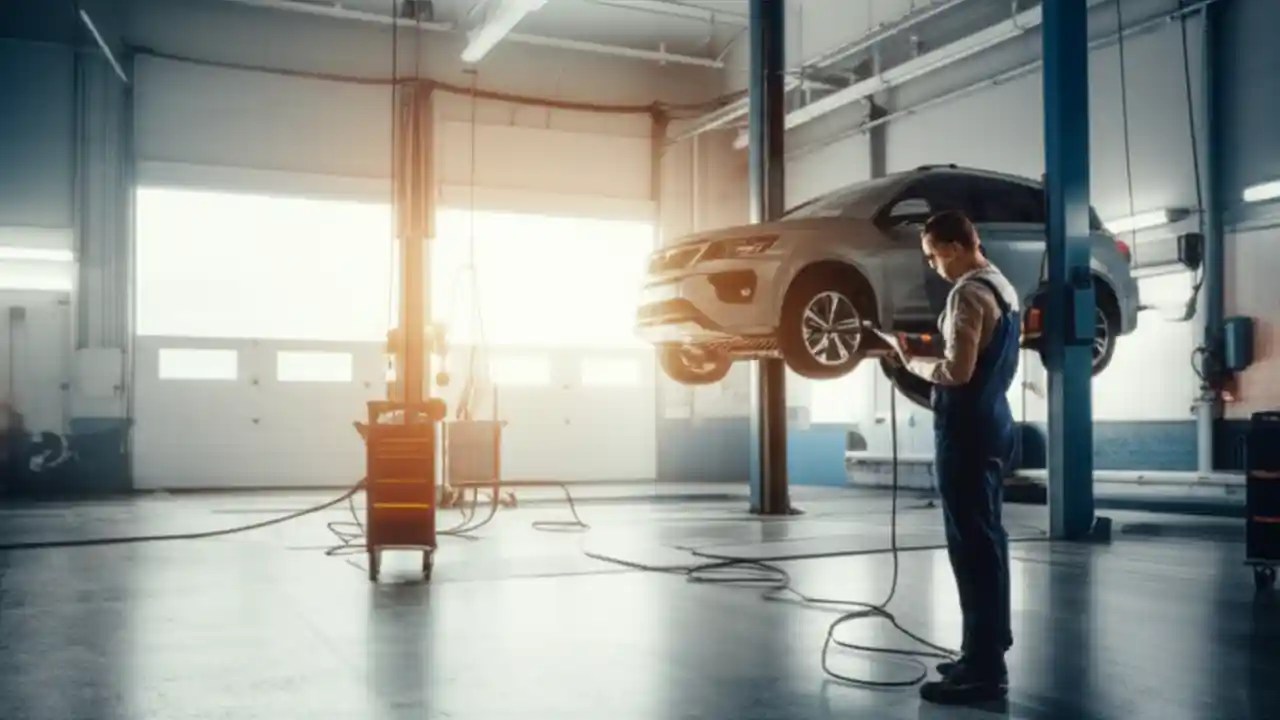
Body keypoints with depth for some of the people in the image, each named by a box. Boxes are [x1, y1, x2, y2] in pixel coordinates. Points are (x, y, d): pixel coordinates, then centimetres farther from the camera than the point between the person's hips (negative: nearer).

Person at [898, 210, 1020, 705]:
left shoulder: (968, 293, -16)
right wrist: (936, 353, 14)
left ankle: (983, 670, -4)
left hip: (967, 429, -10)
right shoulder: (1002, 287, 15)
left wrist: (913, 362, -5)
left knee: (971, 545, -7)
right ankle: (988, 654, 22)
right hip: (993, 421, 10)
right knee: (987, 540, 13)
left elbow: (957, 372, -21)